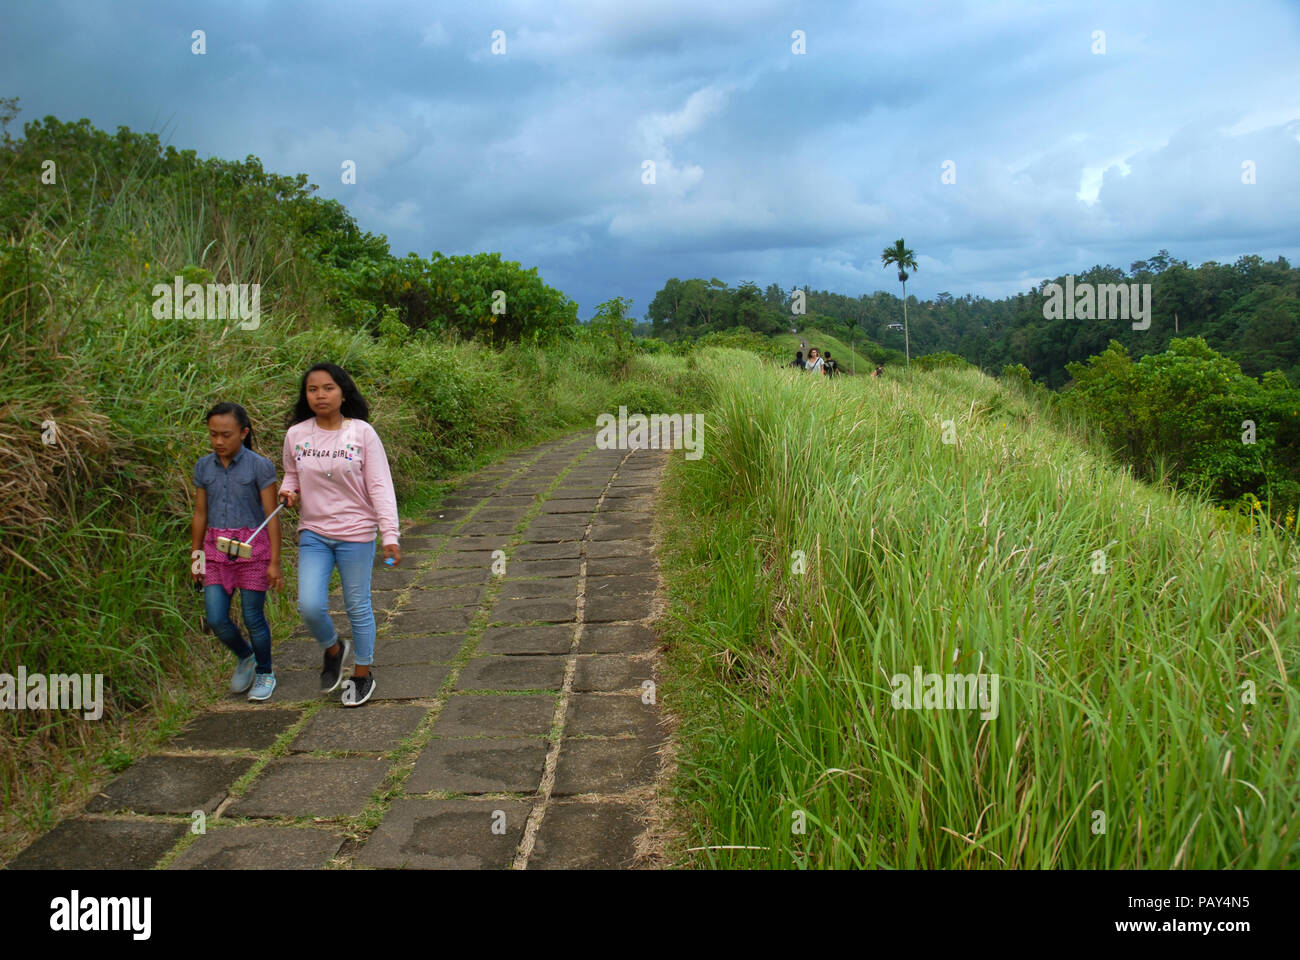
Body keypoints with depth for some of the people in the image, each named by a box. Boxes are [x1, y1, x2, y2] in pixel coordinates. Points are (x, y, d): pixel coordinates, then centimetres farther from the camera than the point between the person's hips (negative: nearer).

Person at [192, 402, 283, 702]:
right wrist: (195, 558, 13)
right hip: (216, 548, 4)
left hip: (252, 546, -4)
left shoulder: (259, 466, -8)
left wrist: (274, 562, -8)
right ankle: (245, 657, 29)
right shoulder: (203, 467, 5)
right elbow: (200, 514, 11)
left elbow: (272, 516, -7)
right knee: (216, 619, 0)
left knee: (253, 618, 4)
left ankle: (265, 672, 27)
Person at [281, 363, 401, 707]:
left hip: (355, 533, -2)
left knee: (358, 607, 8)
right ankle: (333, 649, 26)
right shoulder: (296, 435, -1)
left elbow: (380, 486, -8)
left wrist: (390, 536, -14)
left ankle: (362, 674, 29)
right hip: (313, 533, 2)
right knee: (310, 606, -7)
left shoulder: (362, 433, -9)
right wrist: (288, 491, -9)